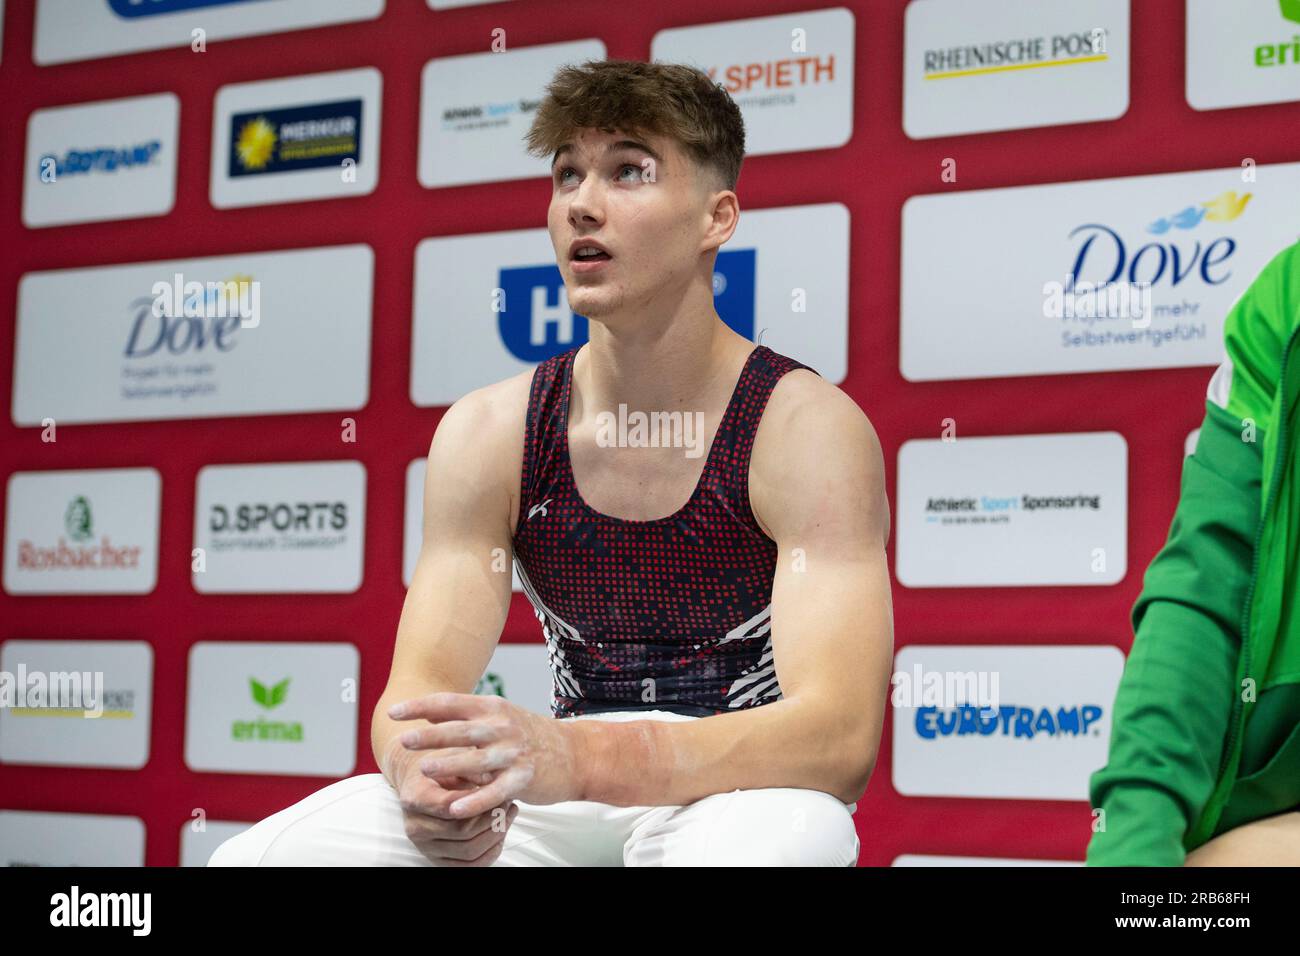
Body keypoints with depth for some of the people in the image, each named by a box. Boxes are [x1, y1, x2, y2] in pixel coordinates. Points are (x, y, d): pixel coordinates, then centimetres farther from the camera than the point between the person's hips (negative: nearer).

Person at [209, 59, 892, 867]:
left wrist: (578, 758, -41)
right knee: (261, 856, -20)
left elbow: (839, 738, -25)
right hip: (567, 803, 4)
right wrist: (427, 777, -33)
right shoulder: (488, 434, -1)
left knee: (763, 840, -41)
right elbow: (418, 691, -6)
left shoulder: (810, 431, -13)